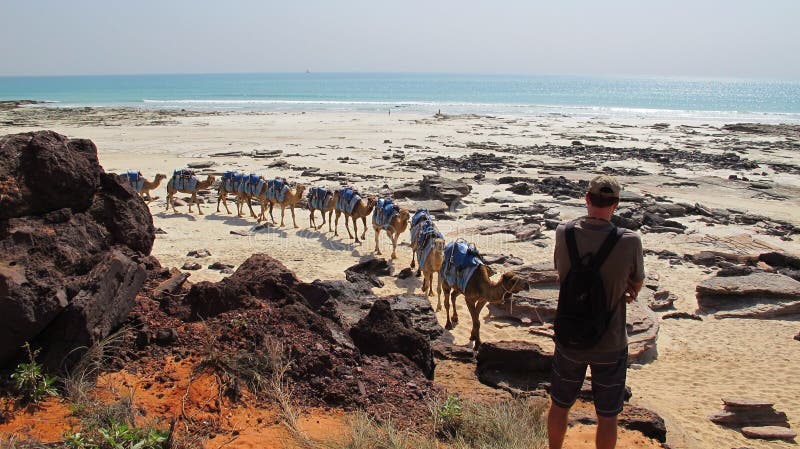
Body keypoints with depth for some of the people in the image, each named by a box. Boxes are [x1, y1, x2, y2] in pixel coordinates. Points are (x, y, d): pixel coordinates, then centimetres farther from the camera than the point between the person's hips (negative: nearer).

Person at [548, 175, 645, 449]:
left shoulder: (564, 233, -13)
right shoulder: (629, 241, -20)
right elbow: (636, 287, -3)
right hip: (610, 343, -2)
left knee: (560, 406, 22)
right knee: (607, 416, 16)